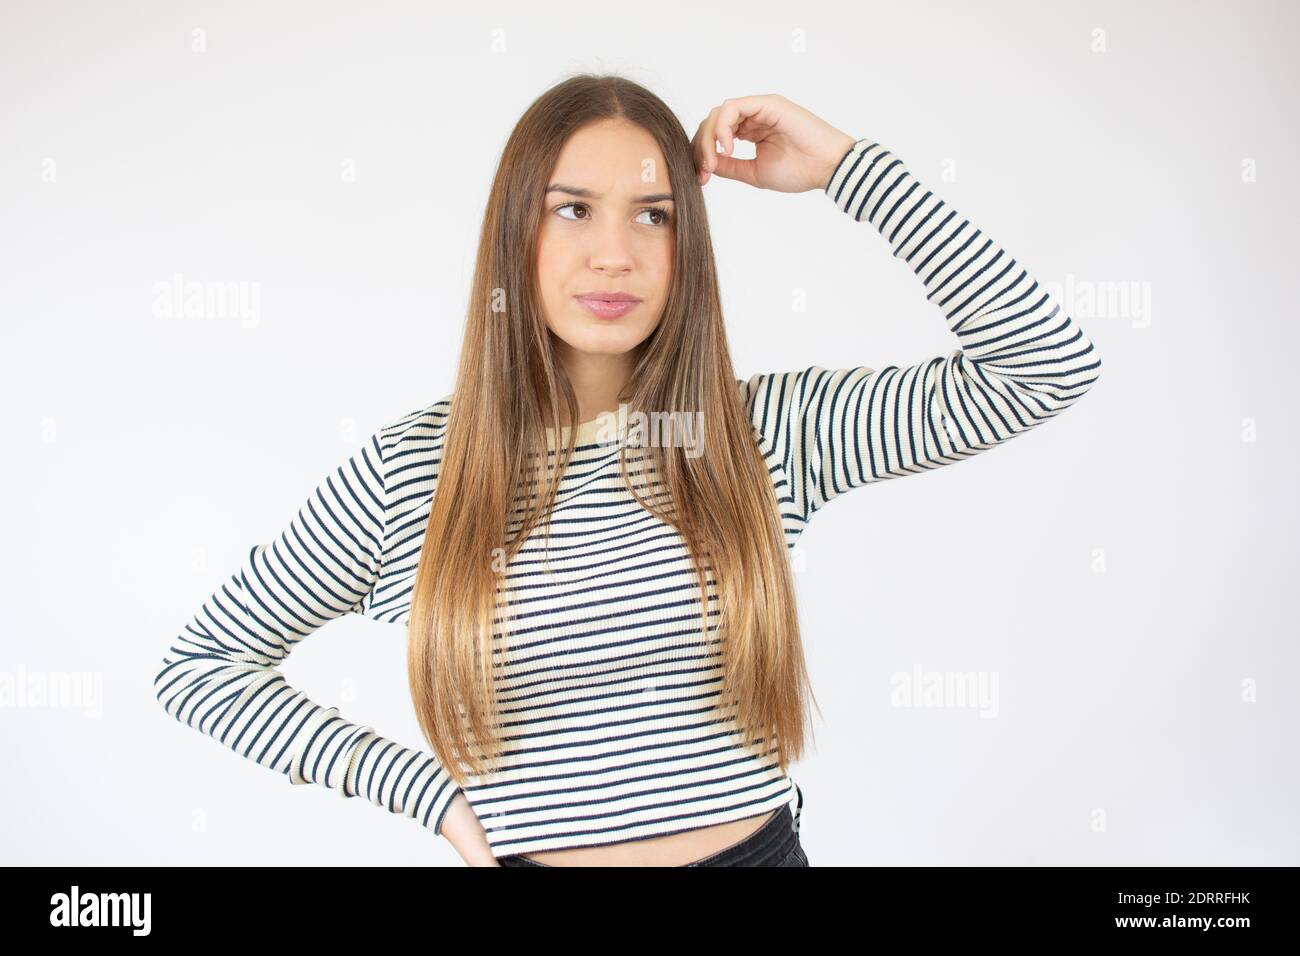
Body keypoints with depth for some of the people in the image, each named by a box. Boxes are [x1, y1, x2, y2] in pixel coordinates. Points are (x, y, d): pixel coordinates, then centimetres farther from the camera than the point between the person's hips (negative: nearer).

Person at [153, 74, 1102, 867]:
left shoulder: (766, 431, -7)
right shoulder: (410, 470, -9)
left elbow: (1048, 364, -9)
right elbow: (200, 664, 1)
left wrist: (845, 163, -11)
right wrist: (428, 788, -7)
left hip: (759, 847, 2)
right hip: (534, 856, -1)